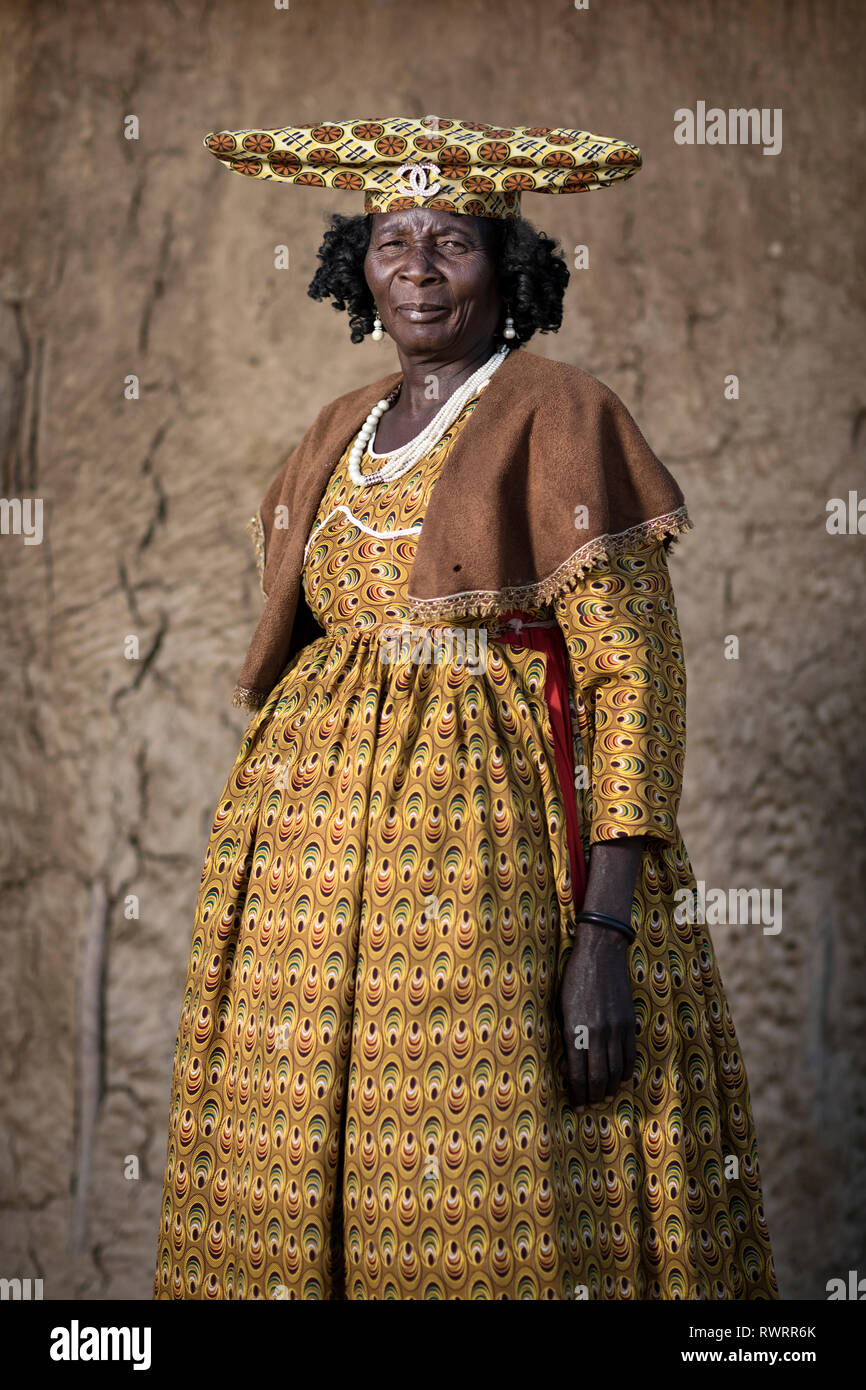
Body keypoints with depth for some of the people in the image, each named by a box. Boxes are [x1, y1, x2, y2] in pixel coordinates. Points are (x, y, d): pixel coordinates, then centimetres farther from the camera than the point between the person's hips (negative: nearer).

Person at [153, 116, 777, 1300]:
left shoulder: (560, 417, -5)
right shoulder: (343, 433, 14)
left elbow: (632, 678, -11)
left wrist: (606, 935, -19)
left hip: (497, 847, -6)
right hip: (320, 832, 6)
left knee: (501, 1198, -5)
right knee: (302, 1164, 6)